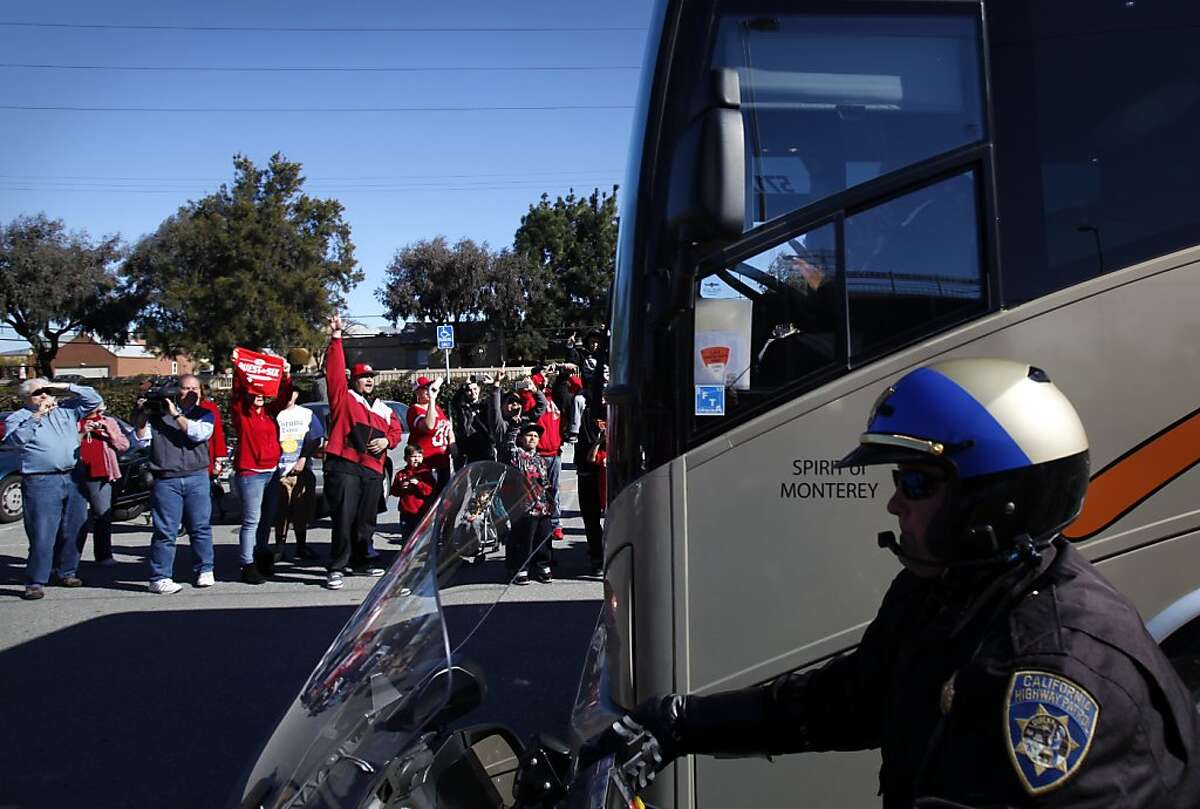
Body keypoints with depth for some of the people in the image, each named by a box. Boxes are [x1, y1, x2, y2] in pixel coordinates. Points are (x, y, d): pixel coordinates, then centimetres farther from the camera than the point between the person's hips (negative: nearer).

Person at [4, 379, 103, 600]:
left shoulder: (66, 409, 15)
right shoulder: (18, 418, 4)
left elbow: (95, 400, 16)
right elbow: (15, 440, -15)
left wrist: (67, 388, 7)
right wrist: (36, 416, -19)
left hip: (73, 480, 5)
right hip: (41, 482, -5)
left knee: (73, 531, 9)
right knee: (42, 535, -9)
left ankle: (65, 572, 23)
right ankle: (35, 582, -3)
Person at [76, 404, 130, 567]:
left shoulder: (109, 422, 15)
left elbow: (124, 445, 9)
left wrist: (109, 432, -4)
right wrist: (82, 433, -13)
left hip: (101, 477, 1)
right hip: (78, 476, -1)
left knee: (103, 516, -1)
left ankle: (103, 555, 2)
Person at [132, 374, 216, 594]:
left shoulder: (204, 414, 13)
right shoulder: (158, 412, 11)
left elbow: (199, 433, -8)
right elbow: (141, 441, 7)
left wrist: (176, 415, -7)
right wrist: (142, 416, -4)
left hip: (197, 478, 1)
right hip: (165, 479, -1)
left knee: (201, 527, 4)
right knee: (165, 531, -3)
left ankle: (204, 571, 17)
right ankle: (160, 578, 1)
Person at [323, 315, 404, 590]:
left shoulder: (384, 408, 21)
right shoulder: (343, 398, 6)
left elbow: (396, 430, 24)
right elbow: (335, 370, -3)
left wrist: (387, 441, 2)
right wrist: (336, 337, -8)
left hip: (373, 469, 6)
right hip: (344, 466, -6)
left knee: (366, 520, 11)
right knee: (343, 518, -10)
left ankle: (360, 562, 24)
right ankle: (336, 568, -6)